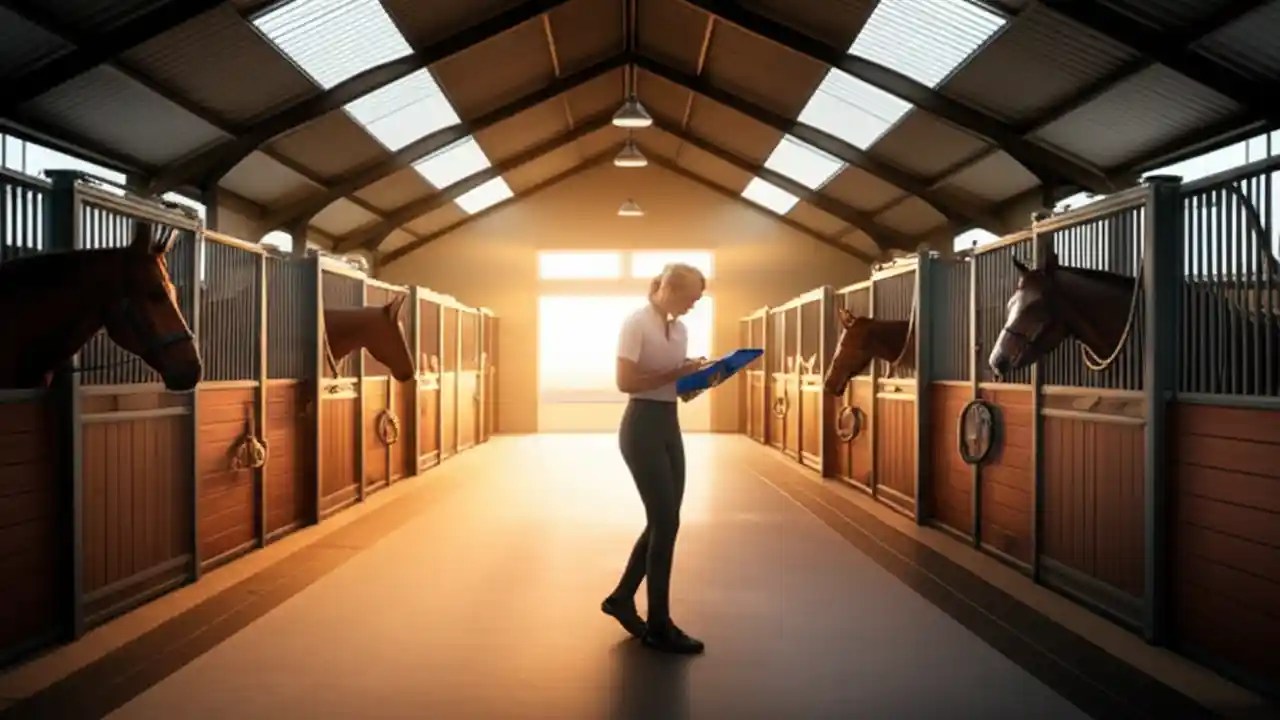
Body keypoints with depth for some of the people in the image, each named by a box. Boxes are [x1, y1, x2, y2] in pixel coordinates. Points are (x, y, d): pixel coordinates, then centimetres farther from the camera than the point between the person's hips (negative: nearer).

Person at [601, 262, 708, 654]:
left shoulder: (679, 329, 12)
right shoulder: (636, 323, -11)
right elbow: (625, 382, -18)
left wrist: (695, 377, -1)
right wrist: (673, 374, -20)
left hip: (670, 425, 8)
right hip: (642, 427, -8)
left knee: (664, 520, 11)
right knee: (665, 522, -5)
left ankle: (622, 597, 28)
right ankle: (659, 626, 7)